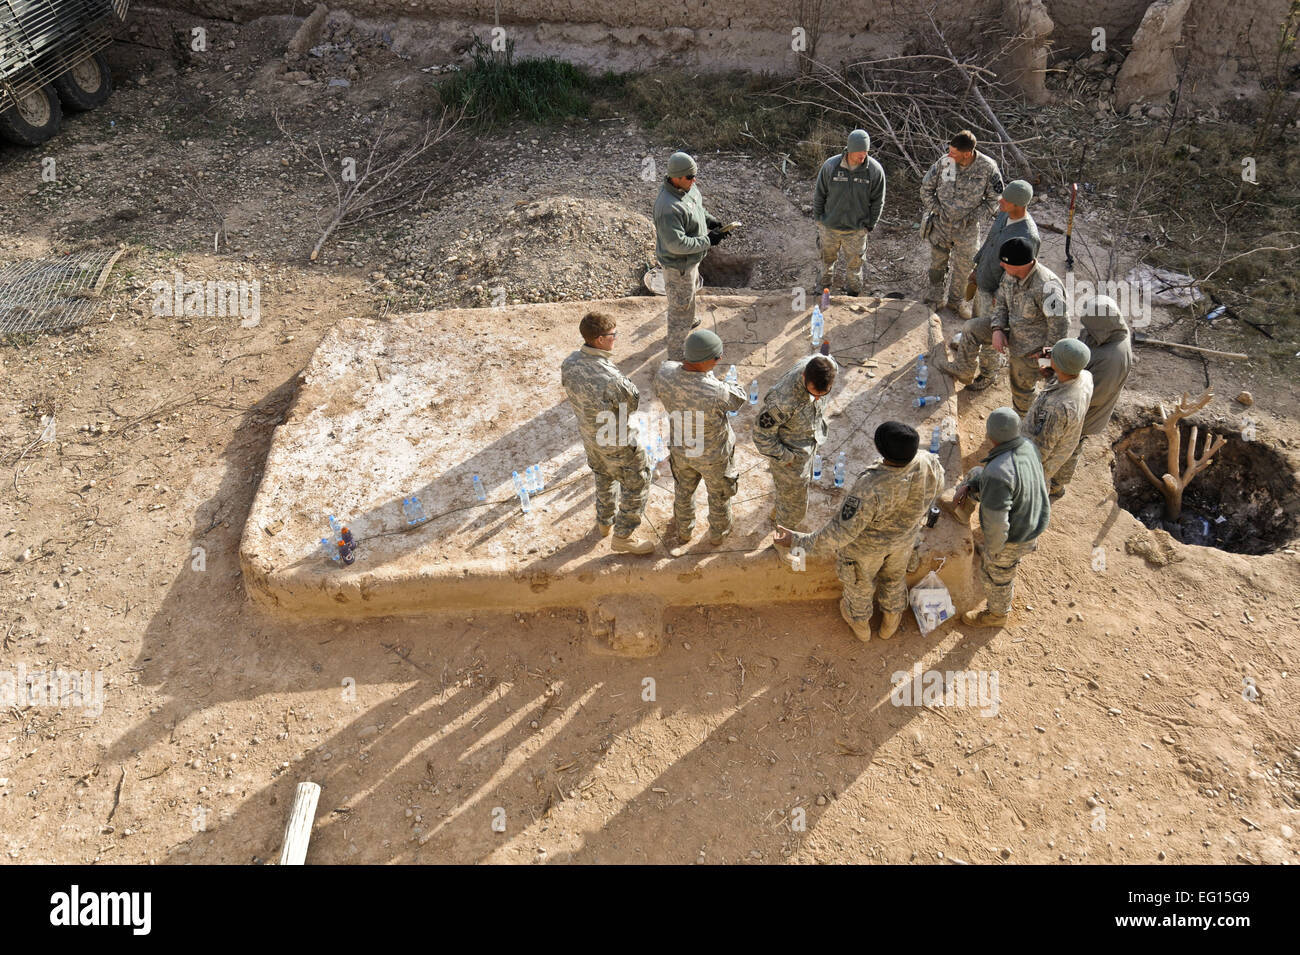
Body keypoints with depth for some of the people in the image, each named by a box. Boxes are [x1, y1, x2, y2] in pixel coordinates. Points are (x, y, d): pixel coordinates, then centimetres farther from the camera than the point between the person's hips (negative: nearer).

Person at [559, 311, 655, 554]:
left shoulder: (569, 364, -18)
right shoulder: (610, 378, -40)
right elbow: (635, 402, -21)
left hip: (589, 433, 7)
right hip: (618, 442, -7)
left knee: (604, 476, 33)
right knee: (637, 485, 17)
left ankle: (604, 522, 54)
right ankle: (623, 537, 31)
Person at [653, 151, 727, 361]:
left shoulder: (687, 187, -7)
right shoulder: (669, 208, -37)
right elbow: (677, 244, -36)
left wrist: (710, 220, -1)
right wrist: (707, 240, -27)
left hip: (691, 259, 10)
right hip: (678, 265, -10)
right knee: (681, 307, 5)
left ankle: (687, 321, 65)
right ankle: (676, 357, 21)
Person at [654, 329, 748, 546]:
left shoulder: (665, 372, -28)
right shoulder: (715, 393, -42)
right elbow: (740, 398, -18)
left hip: (681, 449, 4)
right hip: (714, 455, -4)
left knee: (684, 490, 32)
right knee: (719, 495, 27)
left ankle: (683, 531, 57)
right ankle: (718, 534, 54)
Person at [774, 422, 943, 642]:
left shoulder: (870, 490, -46)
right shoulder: (930, 464, -30)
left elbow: (841, 533, -37)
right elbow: (937, 489, -5)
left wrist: (797, 540, -28)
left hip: (869, 544, -4)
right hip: (906, 537, 4)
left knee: (859, 582, 29)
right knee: (894, 576, 35)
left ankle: (860, 623, 60)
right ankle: (891, 619, 63)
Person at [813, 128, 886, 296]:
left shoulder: (875, 170, -14)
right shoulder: (830, 166, -15)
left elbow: (878, 202, -2)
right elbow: (819, 194, -1)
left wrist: (869, 225, -3)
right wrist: (818, 218, 1)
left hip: (856, 230, -1)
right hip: (829, 226, 1)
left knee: (854, 265, 13)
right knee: (827, 257, 22)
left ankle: (853, 292, 36)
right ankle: (824, 283, 47)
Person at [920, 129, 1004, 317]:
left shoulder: (987, 167, -17)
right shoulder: (944, 163, -15)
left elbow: (994, 198, -5)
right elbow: (926, 187, 0)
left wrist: (973, 217, -13)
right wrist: (936, 209, -8)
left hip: (967, 229, -1)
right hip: (940, 225, 1)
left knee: (963, 268, 14)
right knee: (937, 264, 17)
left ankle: (957, 300, 36)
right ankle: (935, 298, 38)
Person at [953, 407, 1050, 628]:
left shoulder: (997, 473, -42)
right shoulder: (1026, 444, -16)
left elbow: (996, 522, -34)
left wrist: (993, 549, -16)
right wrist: (968, 485, -8)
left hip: (1013, 537, -7)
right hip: (1036, 521, 7)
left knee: (995, 575, 21)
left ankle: (997, 614, 51)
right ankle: (1009, 589, 67)